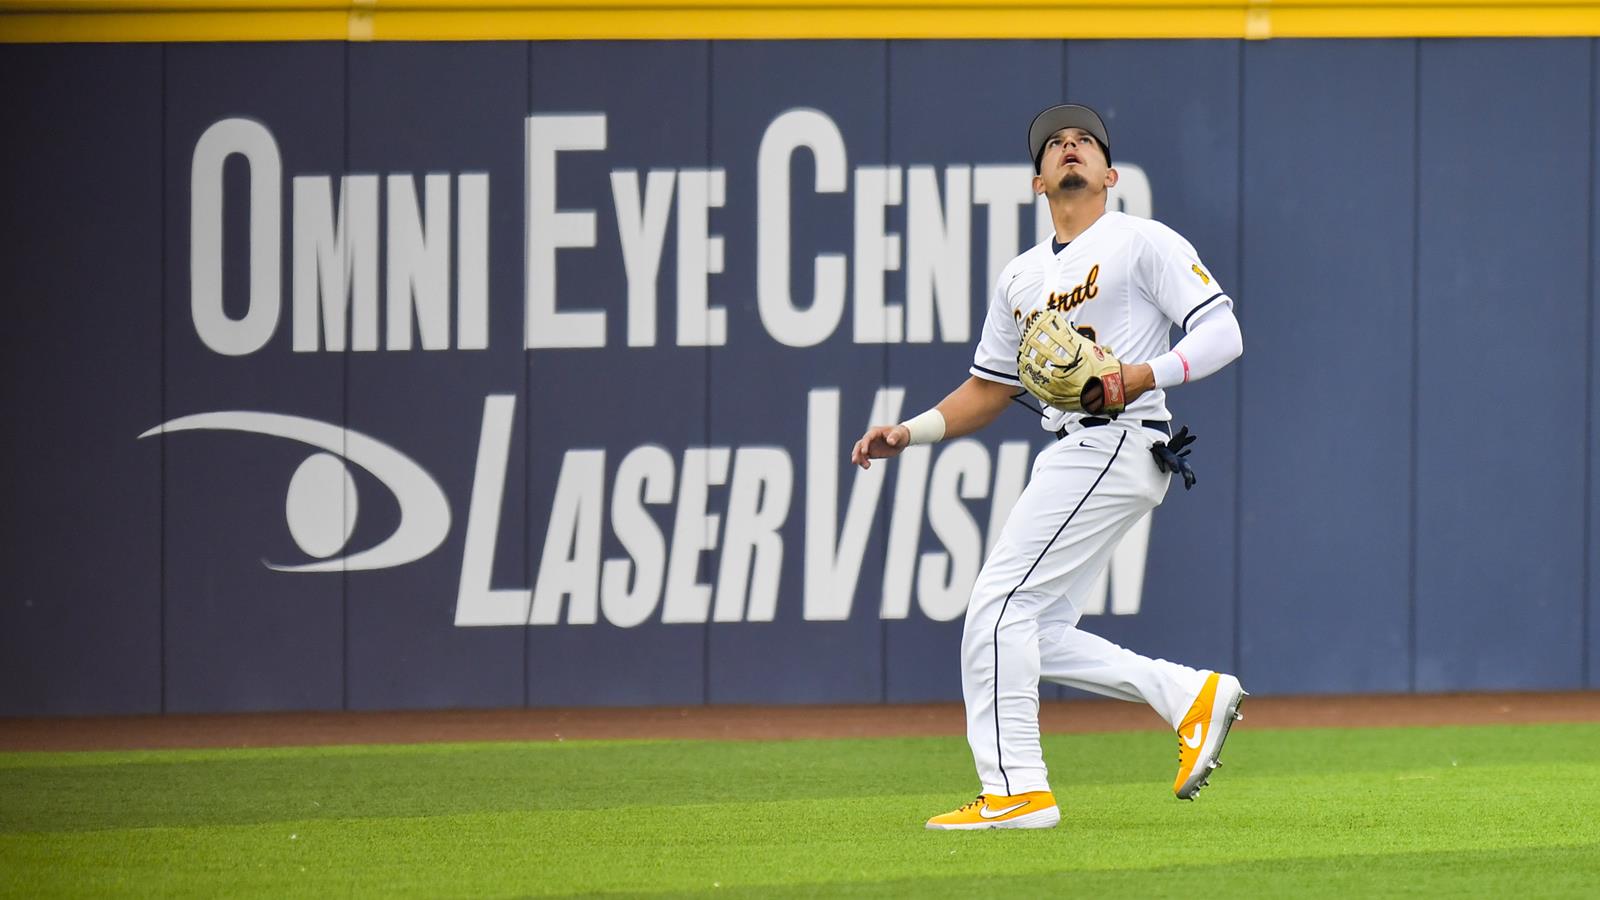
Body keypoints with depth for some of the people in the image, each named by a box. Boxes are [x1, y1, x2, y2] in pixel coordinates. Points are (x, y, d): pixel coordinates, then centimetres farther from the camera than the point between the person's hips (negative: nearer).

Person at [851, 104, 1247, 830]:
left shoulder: (1142, 243, -2)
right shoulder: (1022, 278, 21)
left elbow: (1222, 333, -8)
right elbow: (988, 390, 25)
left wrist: (1142, 376, -23)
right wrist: (910, 432, 9)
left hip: (1115, 441, -9)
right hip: (1071, 457, 9)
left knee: (1001, 603, -14)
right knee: (1039, 637, 4)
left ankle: (1015, 789, -12)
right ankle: (1192, 695, 10)